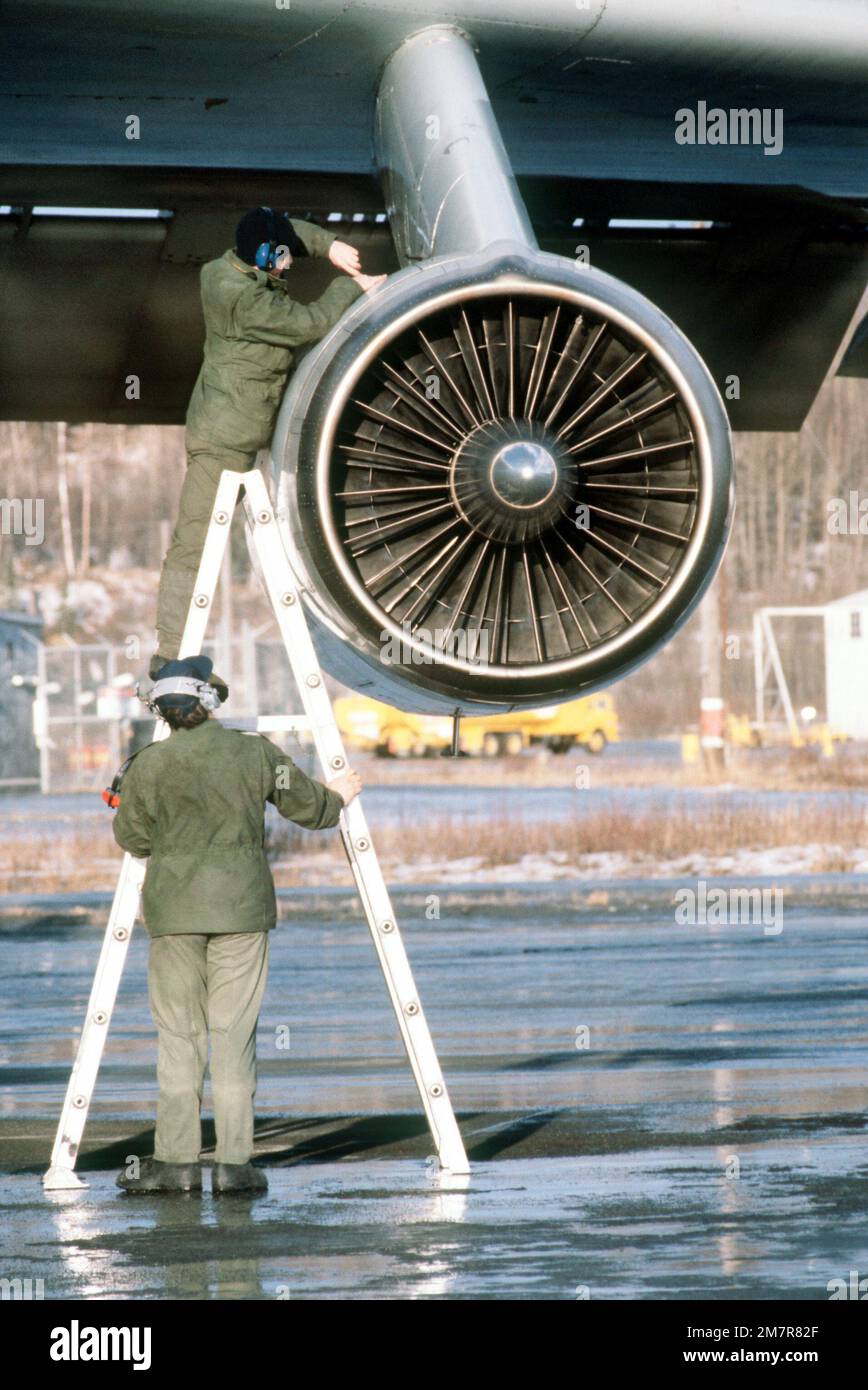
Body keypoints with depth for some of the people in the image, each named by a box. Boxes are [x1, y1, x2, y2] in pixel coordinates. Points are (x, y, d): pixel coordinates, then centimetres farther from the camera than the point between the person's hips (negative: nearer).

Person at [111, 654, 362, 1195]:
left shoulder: (150, 765, -5)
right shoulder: (256, 753, -1)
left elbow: (131, 838, 5)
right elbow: (308, 807, 11)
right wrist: (339, 799, 33)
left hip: (174, 909, -1)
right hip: (242, 907, 1)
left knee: (178, 1033, 6)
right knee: (234, 1033, 3)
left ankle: (177, 1160, 3)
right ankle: (234, 1162, 0)